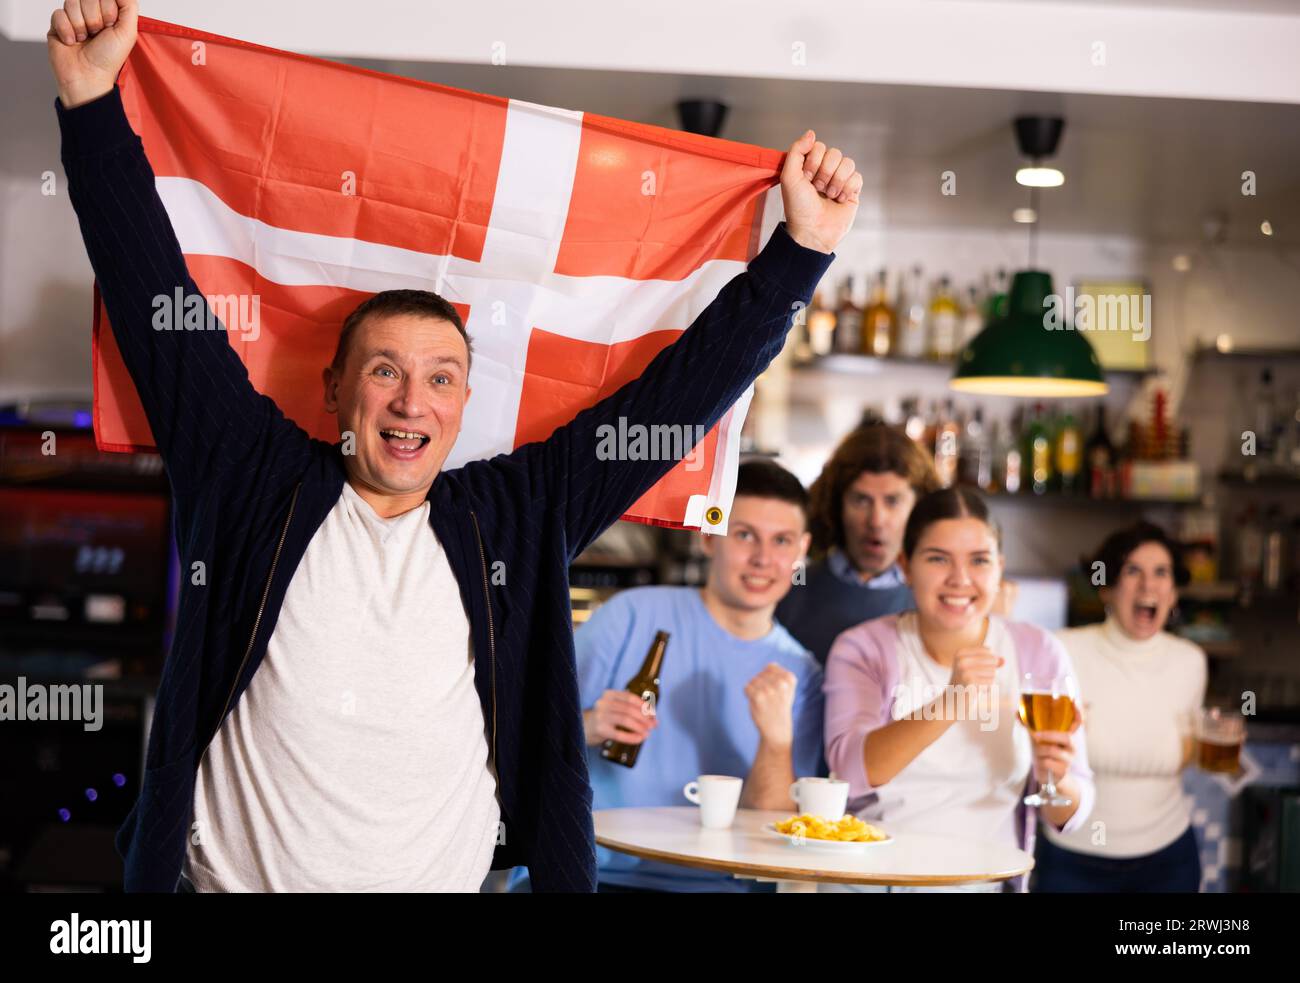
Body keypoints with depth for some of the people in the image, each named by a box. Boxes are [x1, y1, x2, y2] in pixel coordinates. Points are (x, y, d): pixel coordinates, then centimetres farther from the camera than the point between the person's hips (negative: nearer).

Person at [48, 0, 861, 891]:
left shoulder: (519, 516, 6)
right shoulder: (252, 482, 3)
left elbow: (680, 389, 8)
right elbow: (154, 295, 3)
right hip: (233, 876, -1)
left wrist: (804, 246, 7)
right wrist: (91, 97, 0)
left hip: (448, 878, 2)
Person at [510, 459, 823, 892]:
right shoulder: (632, 616, 2)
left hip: (705, 882, 2)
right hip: (579, 871, -2)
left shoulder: (801, 678, 8)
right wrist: (586, 728, -17)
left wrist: (777, 738, -15)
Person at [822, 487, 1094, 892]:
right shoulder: (863, 649, 0)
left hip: (987, 881, 3)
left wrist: (1055, 781, -16)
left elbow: (1070, 814, 6)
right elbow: (851, 772, -15)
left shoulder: (1038, 653, 3)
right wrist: (949, 704, -27)